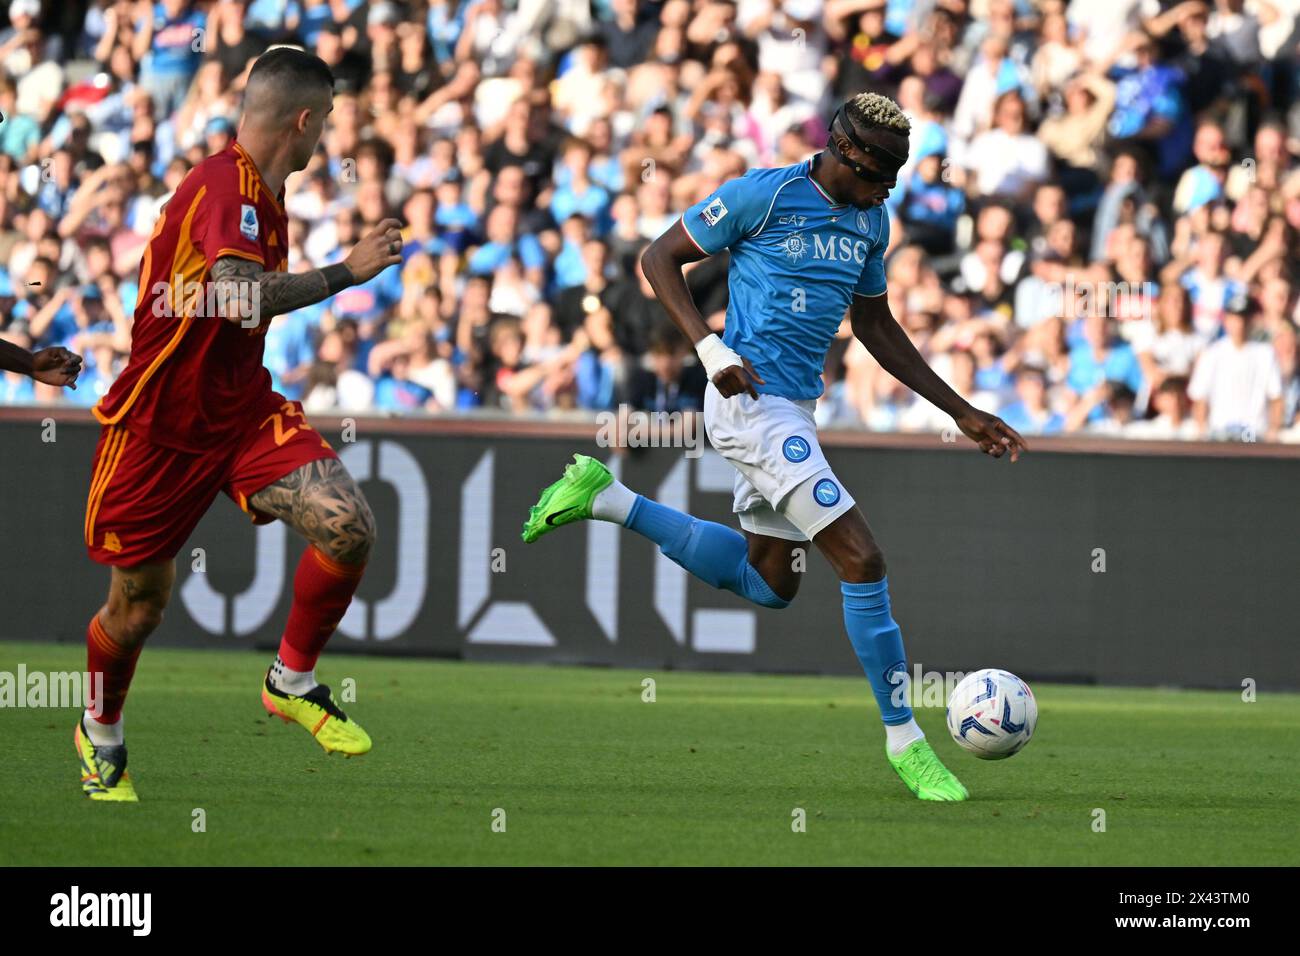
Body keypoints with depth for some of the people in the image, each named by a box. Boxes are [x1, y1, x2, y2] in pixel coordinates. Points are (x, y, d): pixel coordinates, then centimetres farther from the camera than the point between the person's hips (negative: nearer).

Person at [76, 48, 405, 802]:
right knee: (136, 609, 8)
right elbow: (237, 294, -40)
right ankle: (101, 733, 38)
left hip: (243, 411, 7)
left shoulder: (260, 191, 8)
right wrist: (347, 272, -33)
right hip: (161, 423, -7)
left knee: (349, 525, -17)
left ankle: (293, 682, 5)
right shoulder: (228, 185, -22)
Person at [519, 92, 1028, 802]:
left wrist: (962, 412, 18)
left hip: (795, 407, 9)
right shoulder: (762, 194, -12)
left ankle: (608, 500, 27)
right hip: (751, 402, -9)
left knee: (769, 581, 20)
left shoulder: (870, 220, 10)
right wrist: (711, 349, -19)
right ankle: (904, 740, -7)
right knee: (862, 561, -15)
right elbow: (661, 258, -6)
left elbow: (875, 326, 22)